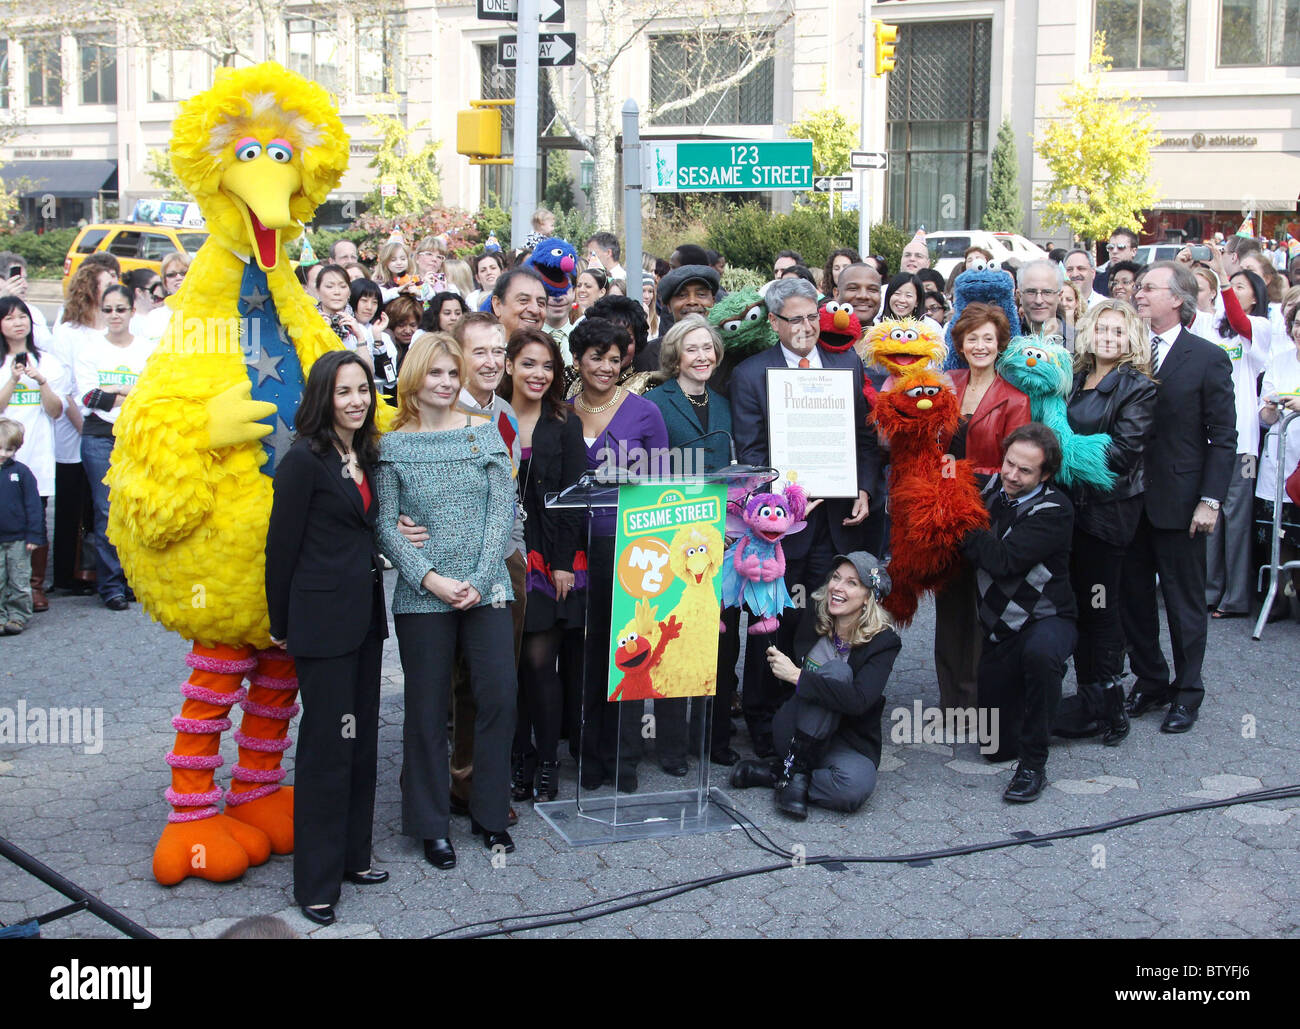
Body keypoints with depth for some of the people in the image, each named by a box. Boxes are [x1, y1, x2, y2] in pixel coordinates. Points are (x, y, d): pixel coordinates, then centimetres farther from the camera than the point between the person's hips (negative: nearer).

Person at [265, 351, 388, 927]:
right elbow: (283, 545, -9)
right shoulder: (305, 459, -12)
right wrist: (281, 624, -5)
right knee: (327, 746, -2)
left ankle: (351, 857, 26)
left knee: (361, 739, 13)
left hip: (365, 614, 8)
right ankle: (316, 884, 7)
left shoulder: (366, 456, 11)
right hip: (322, 616, -8)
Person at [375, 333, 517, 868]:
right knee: (427, 709, 5)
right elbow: (385, 525, -3)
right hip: (421, 597, -1)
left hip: (486, 591, 1)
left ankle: (490, 812, 19)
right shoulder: (392, 446, 1)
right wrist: (431, 579, -13)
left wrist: (480, 580, -10)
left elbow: (502, 511, 0)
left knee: (499, 697, 1)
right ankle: (432, 824, 18)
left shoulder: (484, 434, 4)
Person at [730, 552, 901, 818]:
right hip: (798, 734, 2)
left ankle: (773, 774, -13)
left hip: (849, 741, -1)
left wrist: (796, 676, -26)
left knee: (857, 785, -36)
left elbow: (858, 701, -27)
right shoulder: (813, 617, -2)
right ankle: (797, 773, -22)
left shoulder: (883, 642, -12)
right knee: (836, 670, -27)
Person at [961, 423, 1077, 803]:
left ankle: (1033, 764, -26)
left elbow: (1002, 560, -27)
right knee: (998, 746, 2)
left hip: (1046, 618, -5)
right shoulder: (991, 489, 0)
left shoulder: (1054, 510, -16)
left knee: (1039, 652, -43)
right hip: (999, 628, 5)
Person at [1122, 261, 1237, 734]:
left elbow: (1223, 437, -6)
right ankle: (1149, 681, 28)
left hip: (1178, 500, -4)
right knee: (1133, 595, 12)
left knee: (1184, 601, 7)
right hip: (1129, 496, 4)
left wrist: (1210, 500, -12)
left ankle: (1187, 692, 20)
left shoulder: (1208, 359, -6)